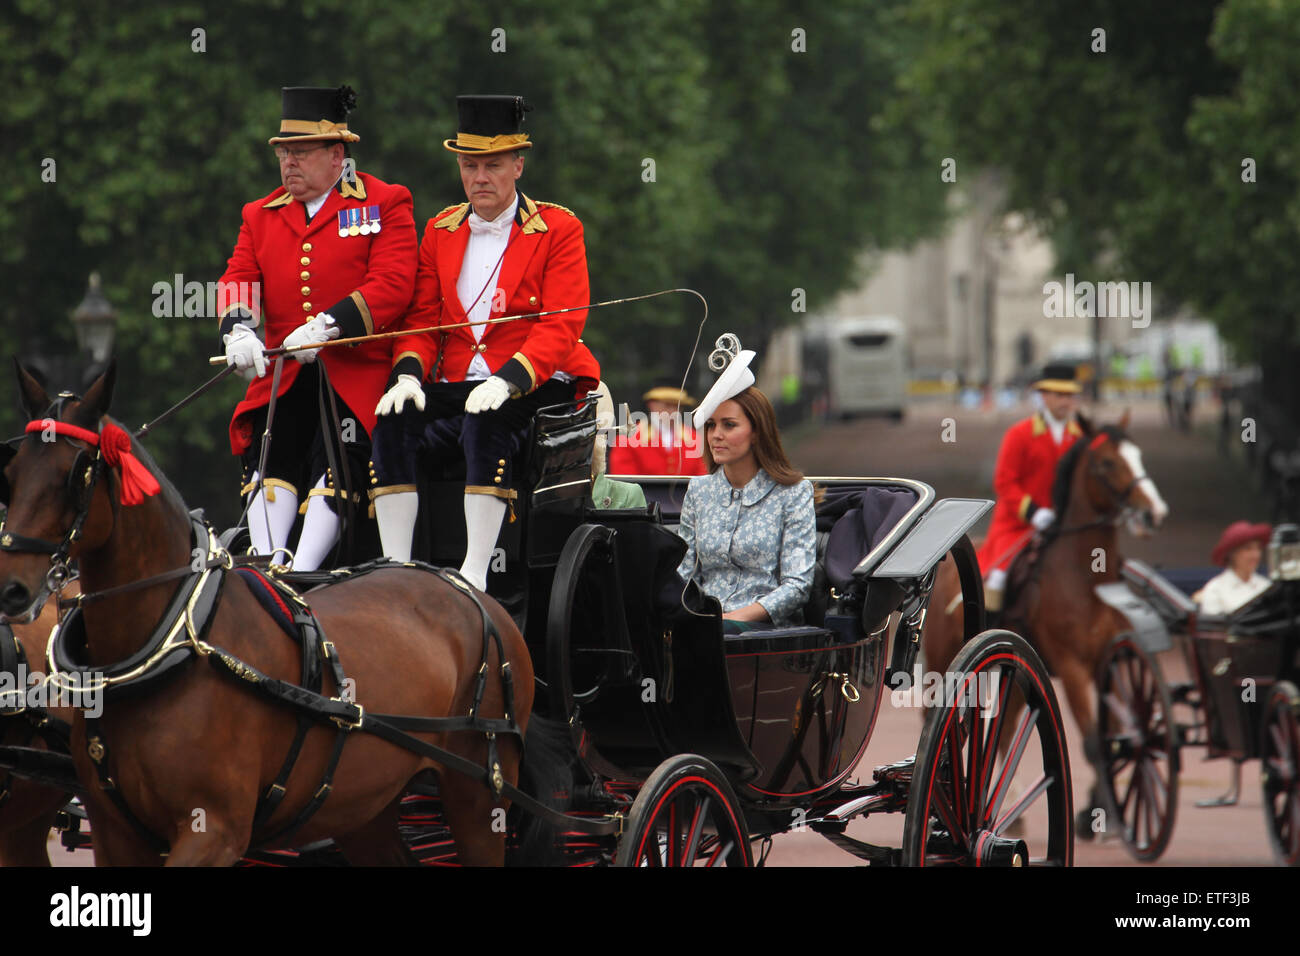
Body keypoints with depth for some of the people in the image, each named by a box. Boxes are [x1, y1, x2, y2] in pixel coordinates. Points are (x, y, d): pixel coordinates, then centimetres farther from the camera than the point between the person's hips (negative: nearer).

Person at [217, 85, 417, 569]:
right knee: (272, 456, -17)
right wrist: (238, 328, -14)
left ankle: (303, 576, -26)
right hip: (283, 373, 4)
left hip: (356, 371, -4)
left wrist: (327, 326, -22)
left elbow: (393, 285, -9)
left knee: (336, 461, -20)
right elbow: (238, 277, 10)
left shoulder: (384, 204, 3)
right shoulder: (262, 215, 19)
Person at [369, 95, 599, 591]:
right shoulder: (441, 230, 14)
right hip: (456, 384, 5)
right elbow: (421, 320, 12)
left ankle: (475, 574, -35)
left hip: (535, 386, -5)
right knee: (392, 425, -24)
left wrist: (508, 380, -27)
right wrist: (409, 373, -11)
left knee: (486, 424, -37)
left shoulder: (559, 229, -2)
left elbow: (560, 327, -11)